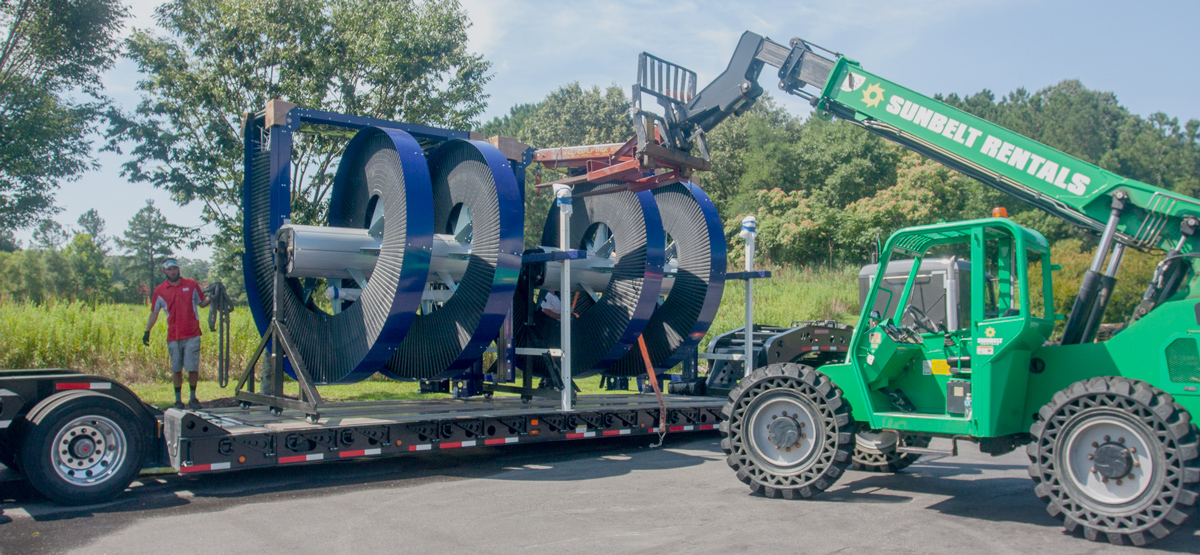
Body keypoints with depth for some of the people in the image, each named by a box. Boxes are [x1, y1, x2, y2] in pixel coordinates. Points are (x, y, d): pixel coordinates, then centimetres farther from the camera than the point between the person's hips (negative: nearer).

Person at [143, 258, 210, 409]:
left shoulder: (191, 285, 7)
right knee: (176, 369, 6)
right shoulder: (159, 291, 8)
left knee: (193, 368, -3)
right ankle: (178, 400, 14)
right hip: (173, 337, 1)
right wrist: (147, 331, 11)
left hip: (192, 335, -1)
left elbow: (202, 303, 15)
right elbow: (154, 313, 14)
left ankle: (193, 398, 10)